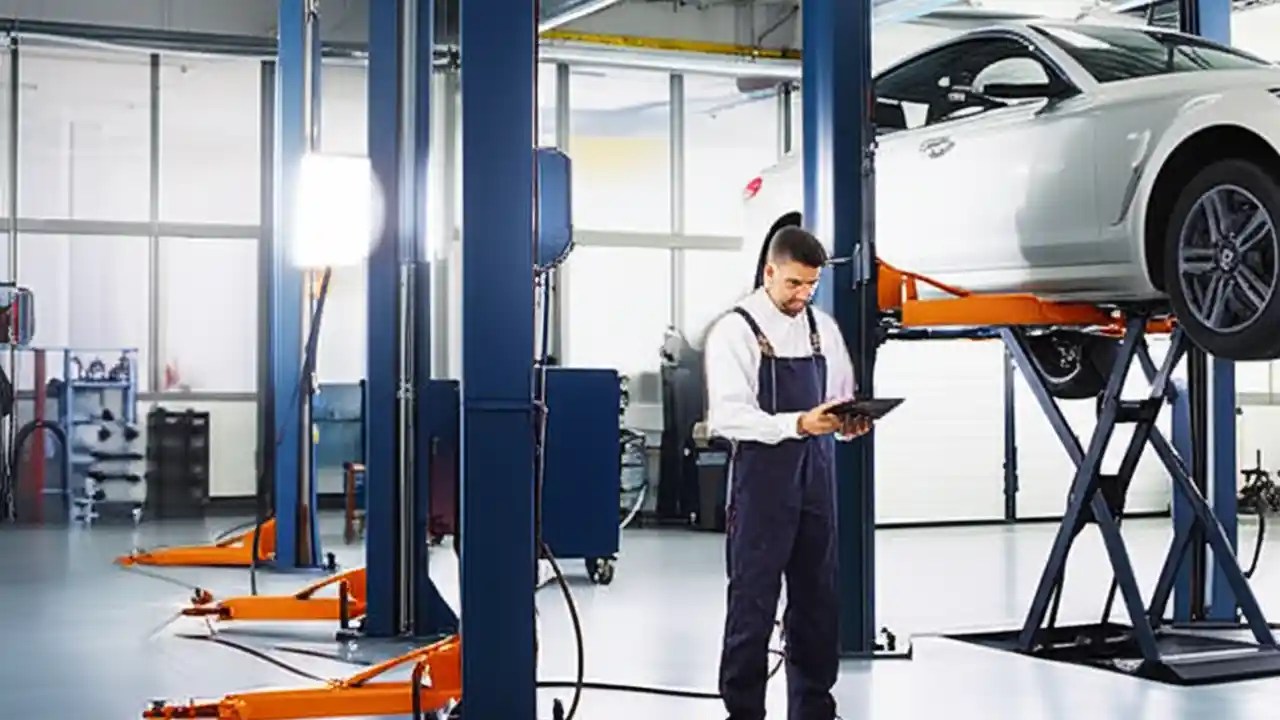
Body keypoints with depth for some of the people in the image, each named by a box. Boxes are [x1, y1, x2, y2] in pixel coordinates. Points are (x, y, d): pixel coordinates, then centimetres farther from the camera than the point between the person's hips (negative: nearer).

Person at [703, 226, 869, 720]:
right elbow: (726, 416, -15)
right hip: (762, 478, -5)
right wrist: (797, 423, -25)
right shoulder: (736, 330, -6)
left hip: (817, 475, 6)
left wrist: (849, 422, -7)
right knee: (752, 603, 1)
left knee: (818, 600, 13)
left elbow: (841, 398, 17)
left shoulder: (823, 328, 11)